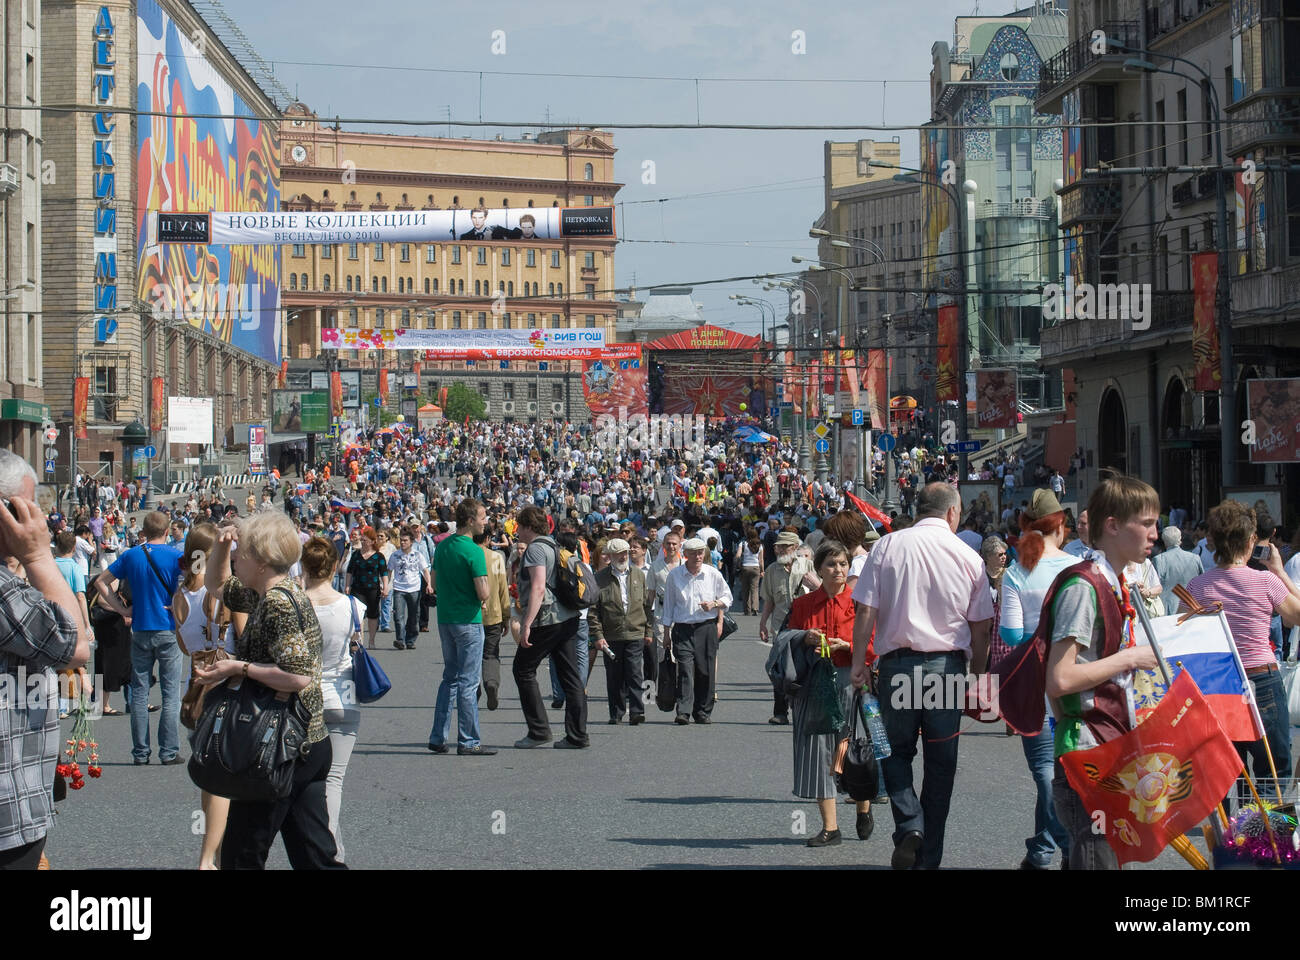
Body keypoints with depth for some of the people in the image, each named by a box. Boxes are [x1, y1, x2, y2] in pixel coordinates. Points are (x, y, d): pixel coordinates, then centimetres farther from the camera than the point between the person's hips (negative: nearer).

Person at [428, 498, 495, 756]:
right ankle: (468, 742, 0)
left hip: (445, 619, 8)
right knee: (468, 681, -2)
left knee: (450, 678, 16)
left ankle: (438, 737, 16)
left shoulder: (442, 547, 8)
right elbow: (483, 593, -20)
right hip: (468, 620, -8)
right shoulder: (473, 551, -17)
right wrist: (484, 587, 1)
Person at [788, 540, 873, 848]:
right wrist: (806, 640, -7)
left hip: (850, 683, -2)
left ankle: (864, 810, 30)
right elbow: (789, 645, 13)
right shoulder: (802, 604, 9)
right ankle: (829, 828, 4)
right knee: (819, 751, -2)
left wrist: (845, 646, -16)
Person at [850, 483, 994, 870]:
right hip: (947, 665, 0)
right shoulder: (968, 557, 1)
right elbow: (981, 627, 4)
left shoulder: (887, 546, -1)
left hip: (897, 663, 0)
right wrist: (977, 672, 15)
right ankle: (929, 856, 11)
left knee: (897, 750, 16)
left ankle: (909, 825, -8)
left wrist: (858, 663, 2)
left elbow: (866, 611, -5)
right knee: (941, 763, 8)